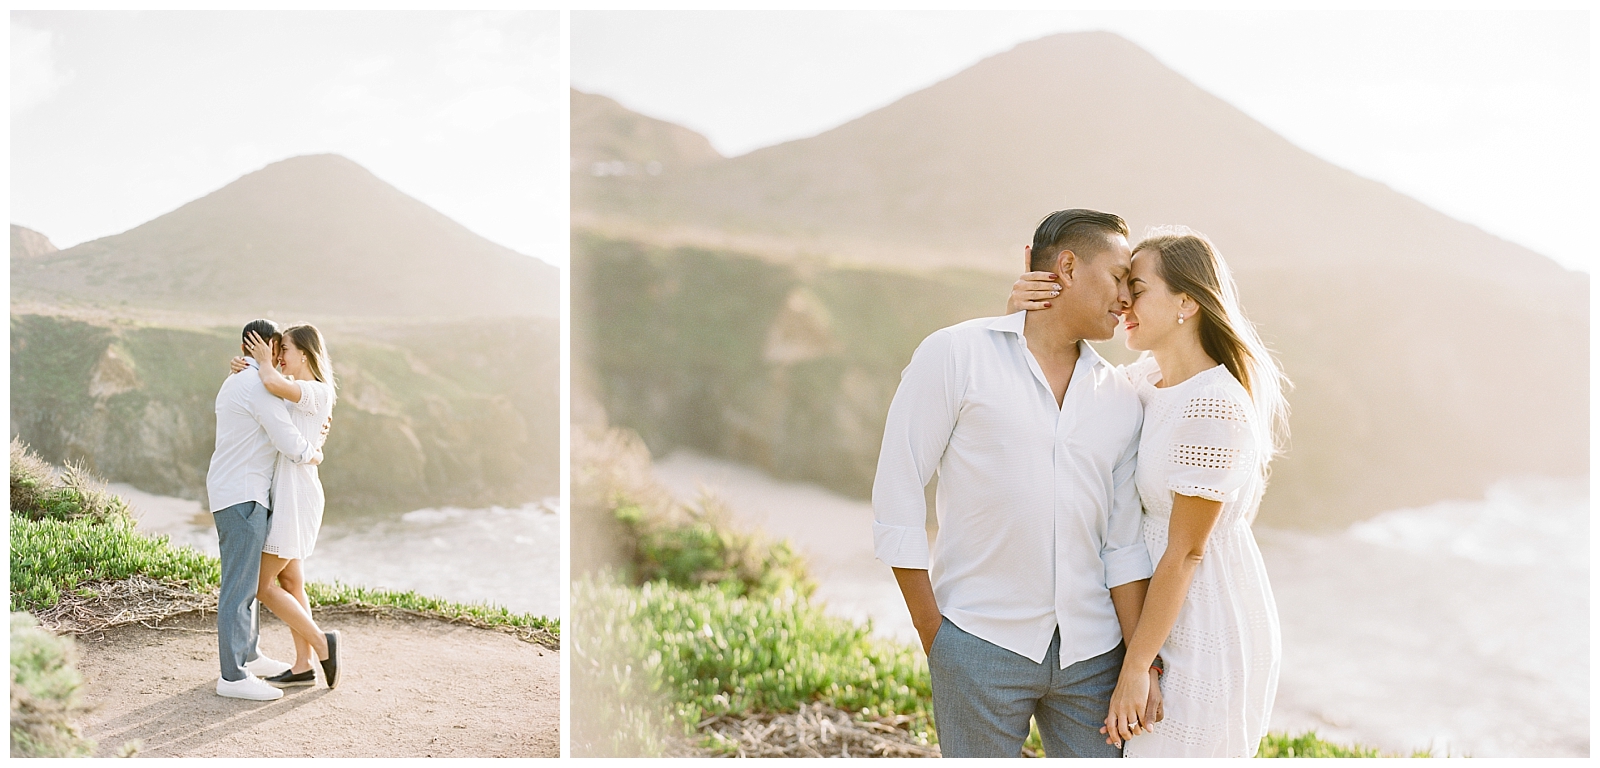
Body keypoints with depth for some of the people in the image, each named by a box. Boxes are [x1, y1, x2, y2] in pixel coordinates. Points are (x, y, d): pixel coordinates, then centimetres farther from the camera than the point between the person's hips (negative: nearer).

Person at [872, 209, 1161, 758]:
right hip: (982, 648, -4)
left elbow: (1124, 544, 7)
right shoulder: (955, 356, -4)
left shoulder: (1121, 400, 8)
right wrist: (933, 637, -5)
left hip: (1091, 653, 4)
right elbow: (896, 494, -5)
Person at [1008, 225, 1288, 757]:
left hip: (1206, 637, -9)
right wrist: (1022, 315, -8)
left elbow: (1185, 554, -21)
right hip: (1174, 619, 9)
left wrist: (1134, 668, -16)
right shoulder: (1148, 381, 3)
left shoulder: (1212, 408, -23)